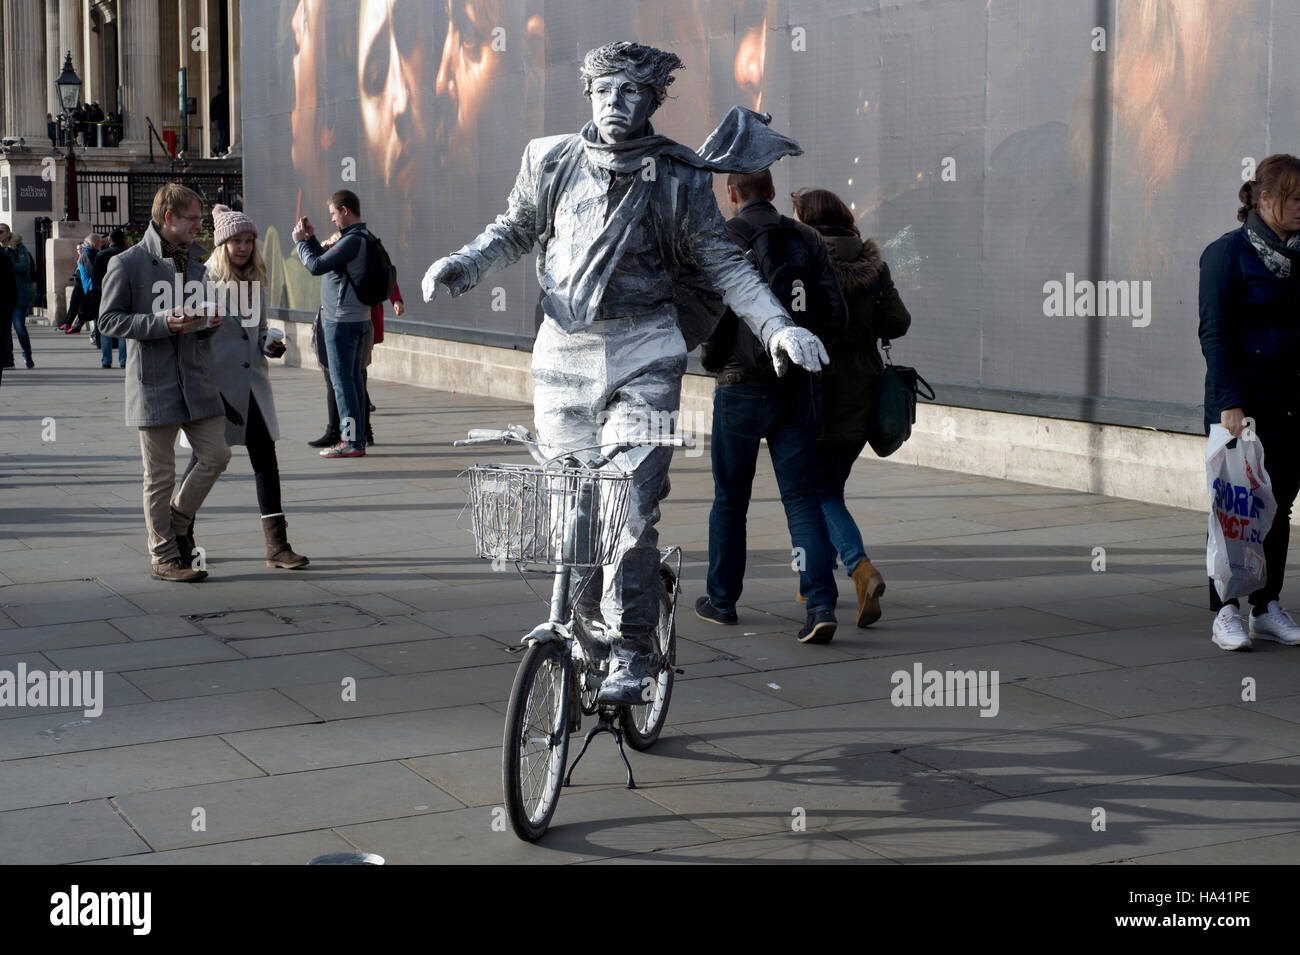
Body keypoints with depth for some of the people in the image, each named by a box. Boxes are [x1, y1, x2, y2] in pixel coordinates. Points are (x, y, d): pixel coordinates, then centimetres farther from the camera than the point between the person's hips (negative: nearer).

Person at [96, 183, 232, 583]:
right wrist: (164, 322, -20)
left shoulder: (197, 260, 13)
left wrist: (208, 321, 0)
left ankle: (179, 519, 28)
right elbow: (108, 320, -9)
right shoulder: (127, 264, -6)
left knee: (217, 454, 4)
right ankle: (165, 557, 13)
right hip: (154, 382, -6)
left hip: (197, 377, 6)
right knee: (160, 475, 1)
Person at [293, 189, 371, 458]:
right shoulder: (361, 238, 15)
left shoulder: (352, 240, -18)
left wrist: (300, 241, -6)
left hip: (341, 320, -10)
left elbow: (316, 266, -20)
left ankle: (351, 441, -8)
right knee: (353, 377, 12)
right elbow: (327, 263, 22)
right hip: (357, 317, 10)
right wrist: (311, 238, 14)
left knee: (341, 378, -8)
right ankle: (357, 438, 16)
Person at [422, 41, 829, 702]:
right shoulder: (554, 162, 5)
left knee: (629, 504, -12)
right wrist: (459, 267, 2)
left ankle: (630, 652, -4)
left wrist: (778, 328, -12)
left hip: (642, 356, -3)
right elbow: (513, 233, 19)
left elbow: (724, 264, 1)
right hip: (563, 351, 3)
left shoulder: (677, 178, -1)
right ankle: (590, 624, 26)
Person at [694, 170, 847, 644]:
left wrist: (717, 354, 9)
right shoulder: (806, 239, 5)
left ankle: (721, 600, 25)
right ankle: (821, 605, -11)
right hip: (800, 388, 3)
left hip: (743, 386, -3)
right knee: (802, 498, 3)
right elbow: (834, 314, -2)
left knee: (730, 498, 13)